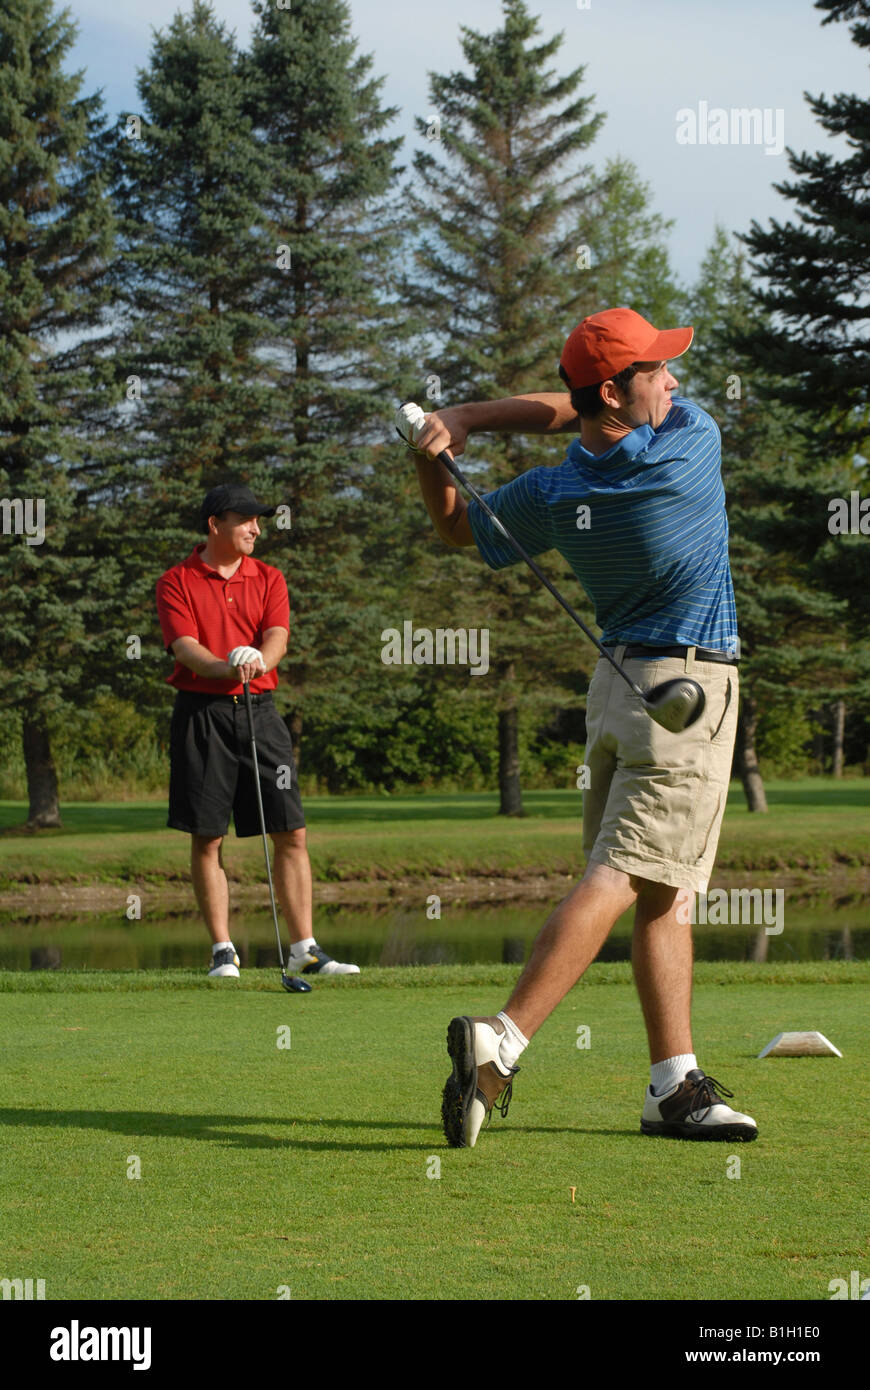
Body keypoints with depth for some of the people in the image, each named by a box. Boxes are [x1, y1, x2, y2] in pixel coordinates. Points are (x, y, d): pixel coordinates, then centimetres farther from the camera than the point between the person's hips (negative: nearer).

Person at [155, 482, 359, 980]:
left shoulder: (268, 579, 12)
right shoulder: (177, 583, 2)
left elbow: (277, 636, -3)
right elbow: (185, 645, -11)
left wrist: (259, 659, -26)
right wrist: (225, 668, -31)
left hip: (260, 710, 3)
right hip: (202, 711, -3)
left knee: (292, 833, -2)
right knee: (207, 839, -1)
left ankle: (305, 948, 3)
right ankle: (223, 950, 7)